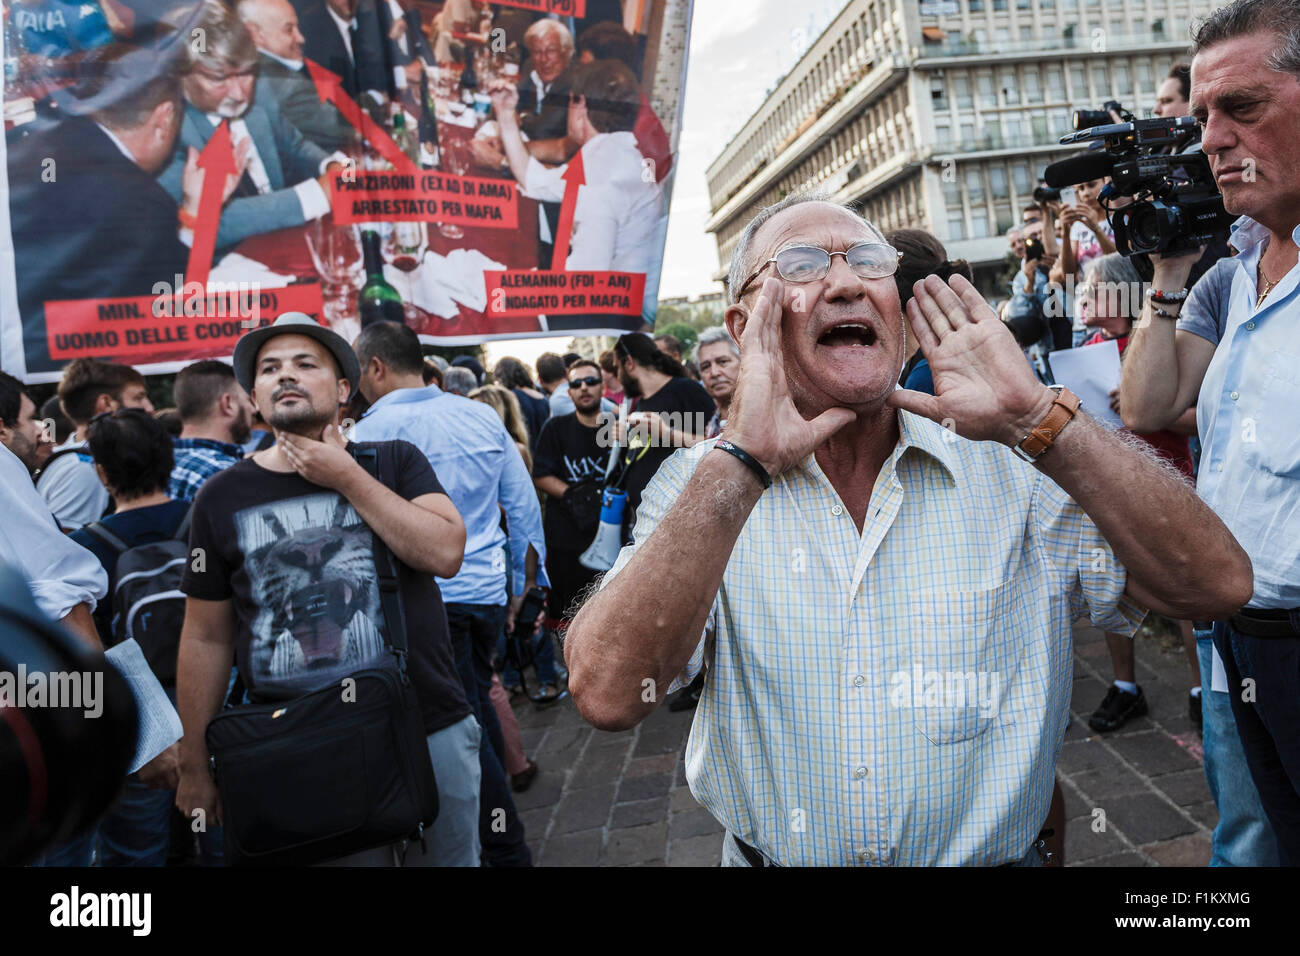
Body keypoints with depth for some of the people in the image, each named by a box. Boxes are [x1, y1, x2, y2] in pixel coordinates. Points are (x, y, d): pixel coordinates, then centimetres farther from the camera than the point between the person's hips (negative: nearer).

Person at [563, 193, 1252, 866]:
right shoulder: (696, 486, -13)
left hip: (995, 854, 1)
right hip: (768, 857, 0)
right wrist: (742, 460, -31)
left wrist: (1037, 418, -26)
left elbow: (1216, 584, -18)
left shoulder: (1010, 471, -10)